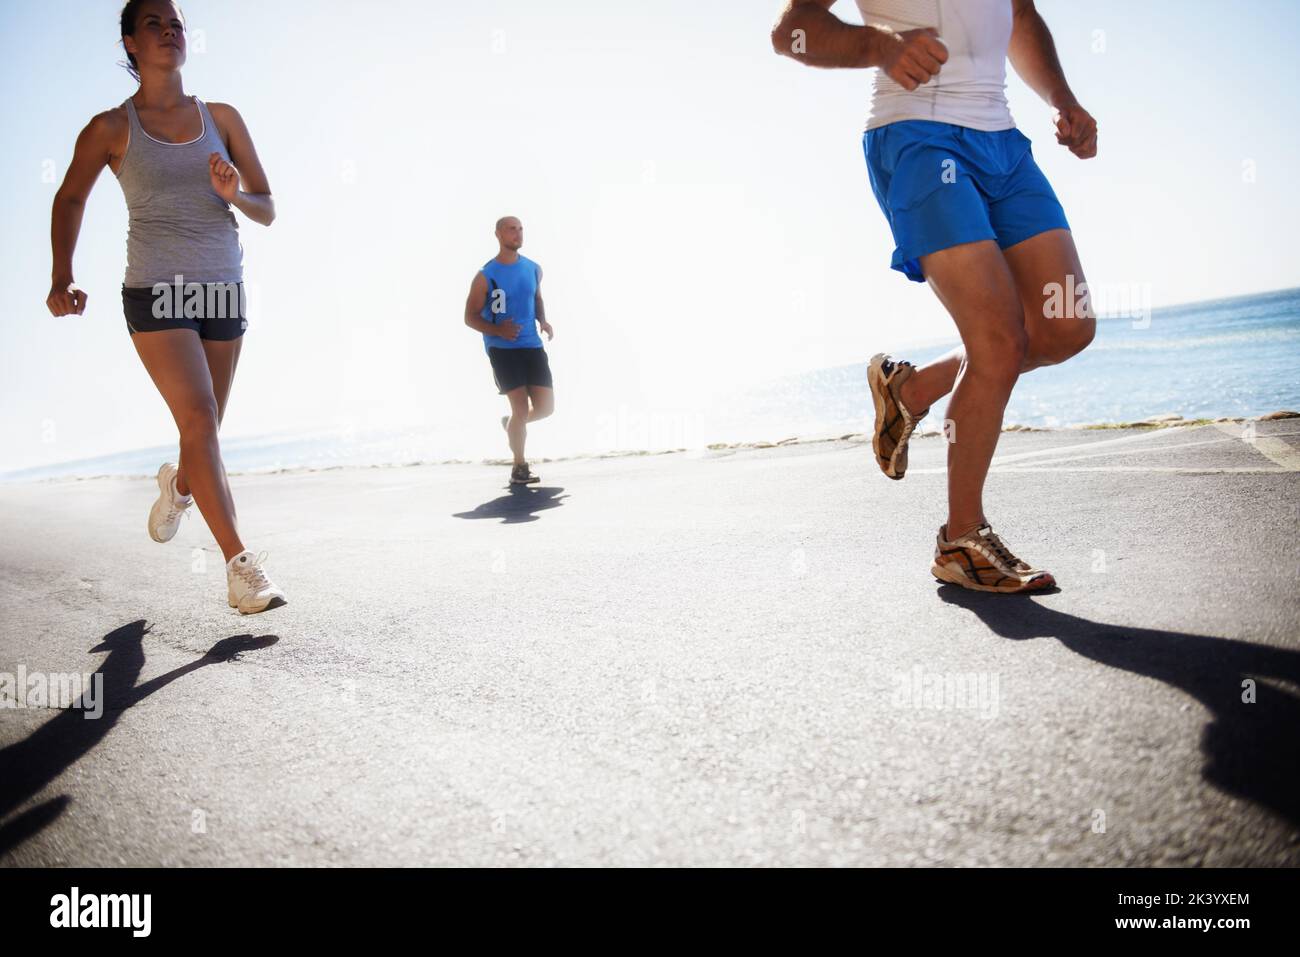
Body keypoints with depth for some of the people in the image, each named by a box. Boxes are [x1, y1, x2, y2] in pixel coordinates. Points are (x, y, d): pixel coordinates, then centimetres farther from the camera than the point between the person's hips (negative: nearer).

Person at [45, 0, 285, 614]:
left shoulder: (222, 118, 8)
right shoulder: (111, 128, 1)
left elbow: (267, 212, 9)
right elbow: (69, 200, 16)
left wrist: (235, 194, -13)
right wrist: (62, 277, 7)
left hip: (223, 289, 3)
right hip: (155, 292, -3)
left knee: (204, 423, 11)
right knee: (198, 417, -18)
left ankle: (177, 484, 48)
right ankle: (241, 566, -19)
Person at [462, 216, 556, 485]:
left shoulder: (533, 269, 9)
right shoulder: (486, 276, -6)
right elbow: (470, 317, -3)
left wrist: (543, 321, 6)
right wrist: (498, 330, -20)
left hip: (533, 345, 5)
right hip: (502, 349, -5)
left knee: (546, 407, 0)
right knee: (521, 408, -10)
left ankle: (512, 423, 34)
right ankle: (519, 468, 9)